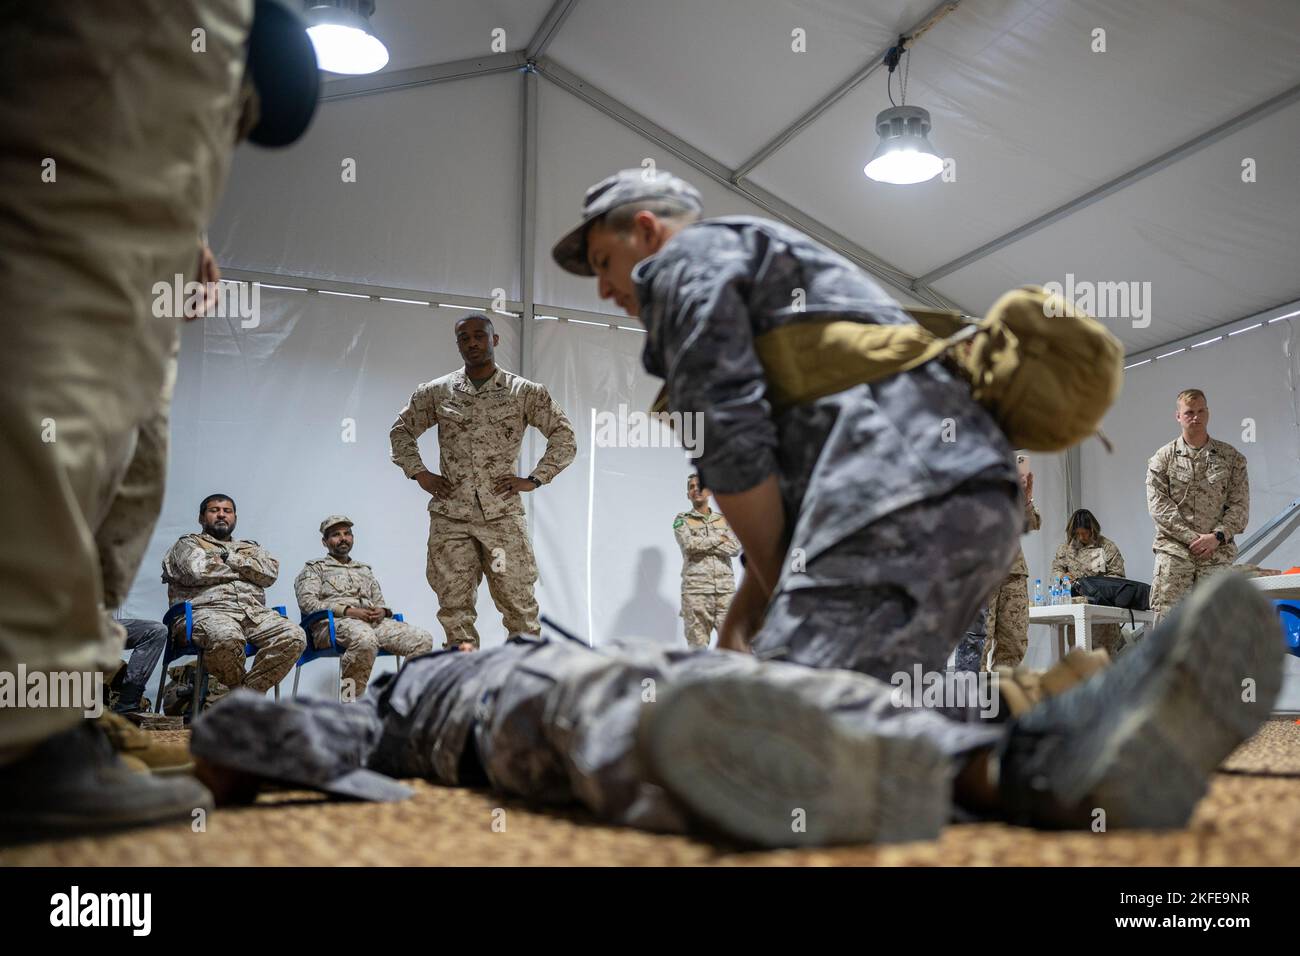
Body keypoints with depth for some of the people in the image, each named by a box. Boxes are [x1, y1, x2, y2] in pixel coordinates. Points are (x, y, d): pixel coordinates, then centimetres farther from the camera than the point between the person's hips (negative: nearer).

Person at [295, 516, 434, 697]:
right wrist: (348, 611, -12)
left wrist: (382, 611, 2)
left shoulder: (365, 570, 33)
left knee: (423, 639, -20)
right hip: (333, 622, -5)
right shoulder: (314, 568, 16)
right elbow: (307, 602, 0)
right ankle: (350, 702, -30)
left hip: (373, 622, 5)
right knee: (365, 639, -42)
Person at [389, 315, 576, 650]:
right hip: (450, 517, 2)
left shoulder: (525, 392, 3)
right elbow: (401, 430, 20)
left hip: (503, 514, -2)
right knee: (455, 609, 3)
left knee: (519, 603, -2)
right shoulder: (437, 392, 8)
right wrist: (419, 474, 6)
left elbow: (564, 437, 5)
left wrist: (534, 479, -4)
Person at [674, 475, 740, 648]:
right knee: (698, 643, -3)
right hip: (696, 589, -2)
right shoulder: (682, 519, 9)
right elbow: (689, 544, -9)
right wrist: (718, 539, 1)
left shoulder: (723, 520, 17)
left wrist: (703, 545, -5)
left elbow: (736, 548, 1)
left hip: (725, 588, 2)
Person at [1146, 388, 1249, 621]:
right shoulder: (1162, 458, 7)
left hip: (1217, 552, 1)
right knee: (1166, 616, -9)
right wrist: (1192, 537, -11)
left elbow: (1240, 506, 5)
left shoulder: (1231, 457, 11)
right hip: (1173, 550, -1)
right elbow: (1158, 505, -3)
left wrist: (1217, 536, -11)